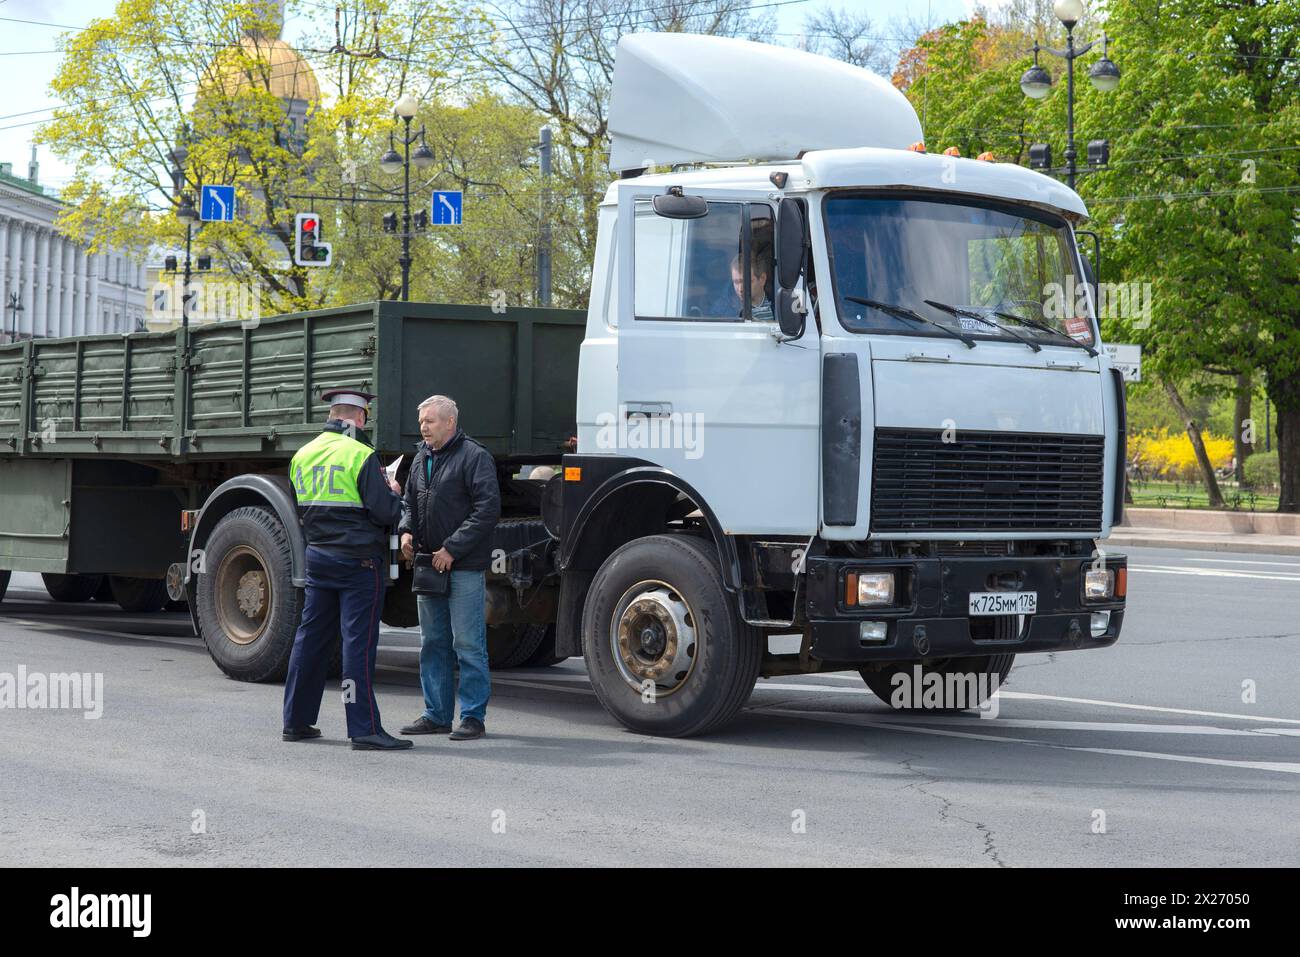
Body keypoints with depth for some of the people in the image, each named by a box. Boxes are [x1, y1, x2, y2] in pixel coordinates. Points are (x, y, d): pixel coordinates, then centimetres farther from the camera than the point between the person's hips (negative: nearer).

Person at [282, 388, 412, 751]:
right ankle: (364, 729, -5)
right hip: (359, 561, -7)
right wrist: (394, 493, 5)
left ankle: (296, 721, 19)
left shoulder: (303, 455, 9)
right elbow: (385, 513, -15)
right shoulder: (360, 456, -14)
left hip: (317, 557, 7)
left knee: (310, 637, 13)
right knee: (359, 642, -5)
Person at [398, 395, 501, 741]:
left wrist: (452, 548, -16)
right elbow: (410, 502, 25)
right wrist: (406, 530, 3)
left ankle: (473, 716, 0)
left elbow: (487, 508, -14)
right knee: (433, 644, 11)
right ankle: (437, 714, 19)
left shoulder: (474, 456, -7)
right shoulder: (421, 458, 15)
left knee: (468, 644, -5)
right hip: (429, 565, 8)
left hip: (464, 568, -8)